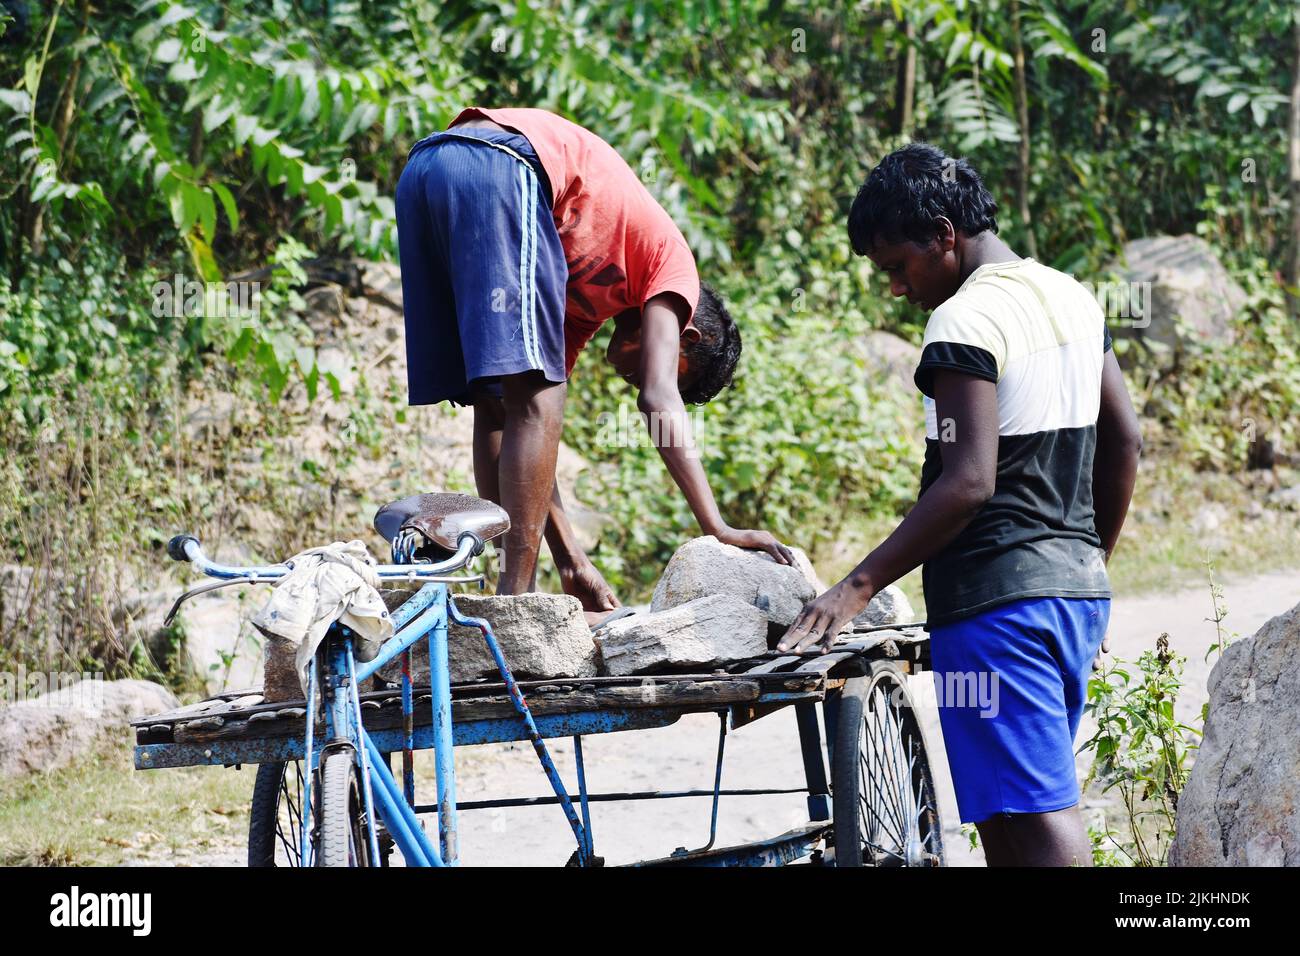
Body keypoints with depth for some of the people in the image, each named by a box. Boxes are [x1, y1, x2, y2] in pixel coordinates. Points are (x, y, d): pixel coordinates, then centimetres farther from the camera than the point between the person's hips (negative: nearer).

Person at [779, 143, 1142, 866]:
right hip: (1077, 588, 9)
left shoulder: (965, 321, -13)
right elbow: (1125, 441, 18)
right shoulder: (1072, 298, 13)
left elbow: (968, 483, -21)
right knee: (1005, 809, 12)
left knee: (1036, 814, -11)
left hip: (998, 599, -9)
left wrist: (859, 586, -20)